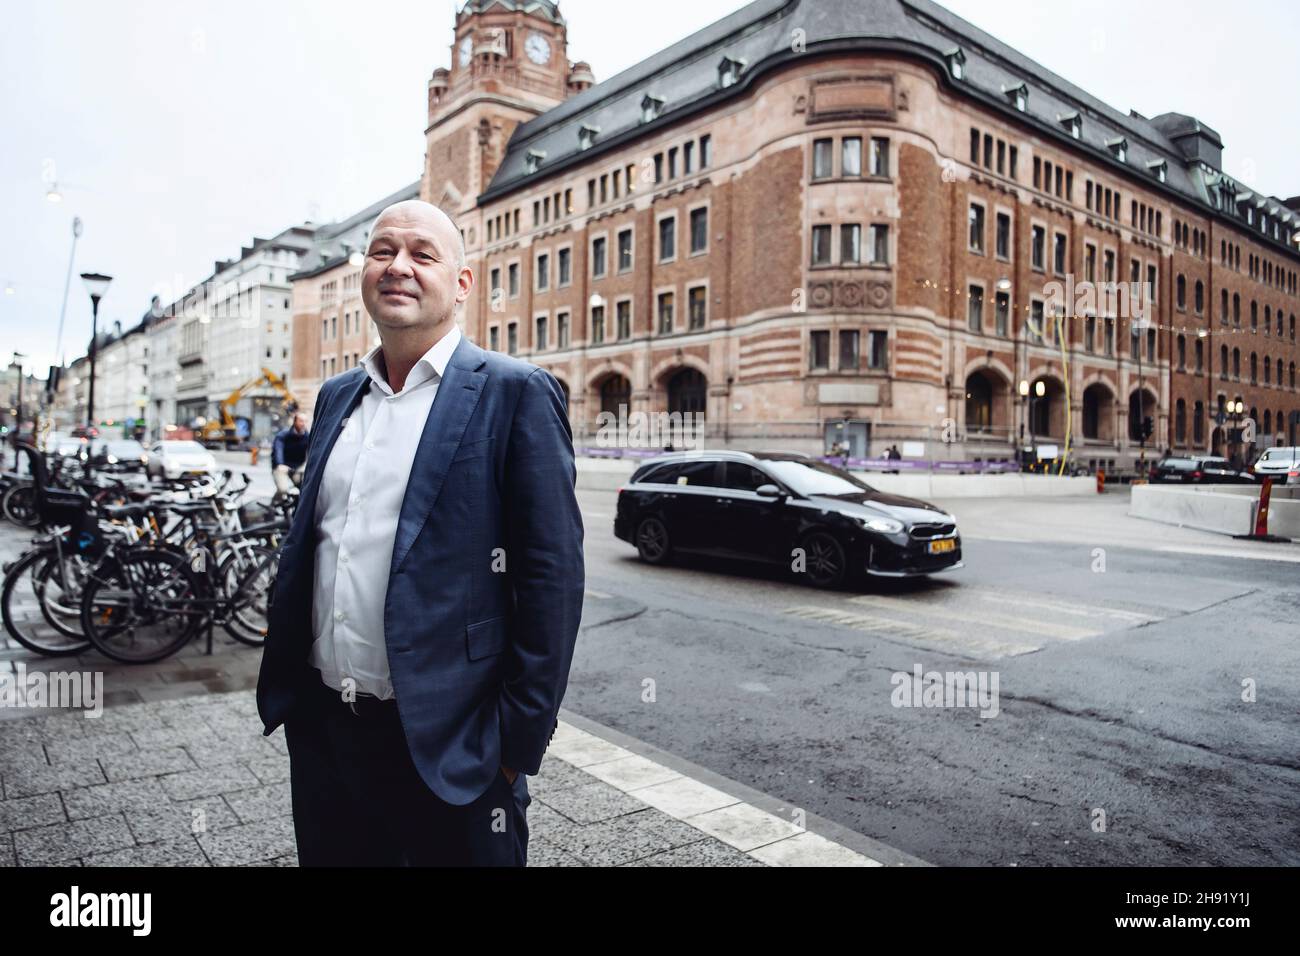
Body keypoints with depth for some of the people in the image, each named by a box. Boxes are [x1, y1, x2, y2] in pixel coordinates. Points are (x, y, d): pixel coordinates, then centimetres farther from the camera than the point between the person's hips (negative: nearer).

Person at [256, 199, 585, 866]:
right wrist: (283, 687, 15)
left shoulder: (514, 393, -9)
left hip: (446, 743, -5)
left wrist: (521, 734, -13)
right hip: (322, 729, 6)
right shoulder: (337, 397, 10)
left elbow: (552, 572, -13)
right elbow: (305, 544, 17)